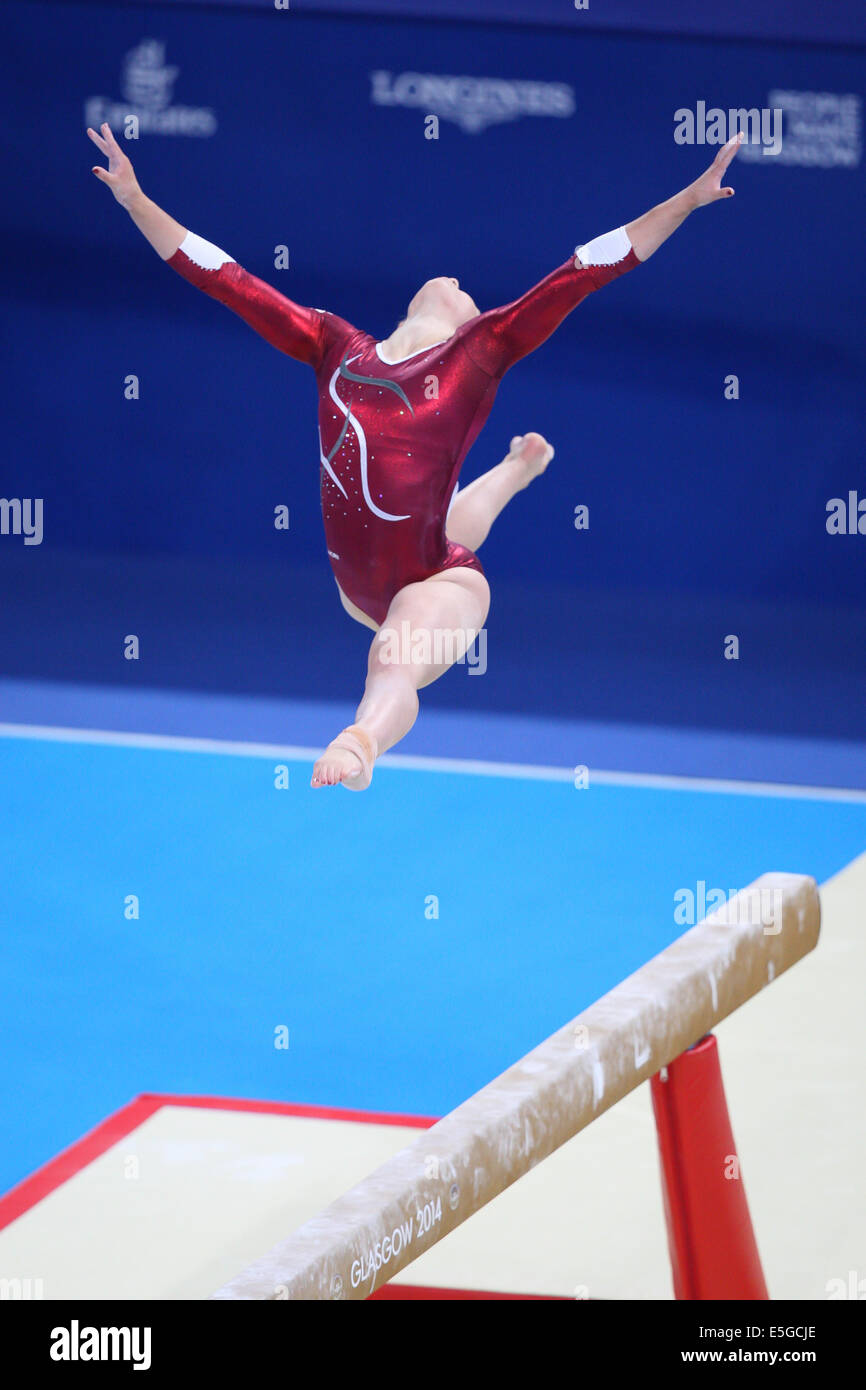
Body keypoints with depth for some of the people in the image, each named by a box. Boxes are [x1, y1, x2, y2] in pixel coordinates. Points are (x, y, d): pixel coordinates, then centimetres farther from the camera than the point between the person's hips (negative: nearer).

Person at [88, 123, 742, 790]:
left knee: (394, 661, -39)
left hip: (436, 584, -6)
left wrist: (688, 200, -1)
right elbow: (225, 278, 13)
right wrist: (134, 199, 14)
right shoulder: (337, 346, 10)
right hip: (360, 586, 6)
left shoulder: (480, 351, 3)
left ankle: (362, 739, -69)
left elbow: (584, 271, 1)